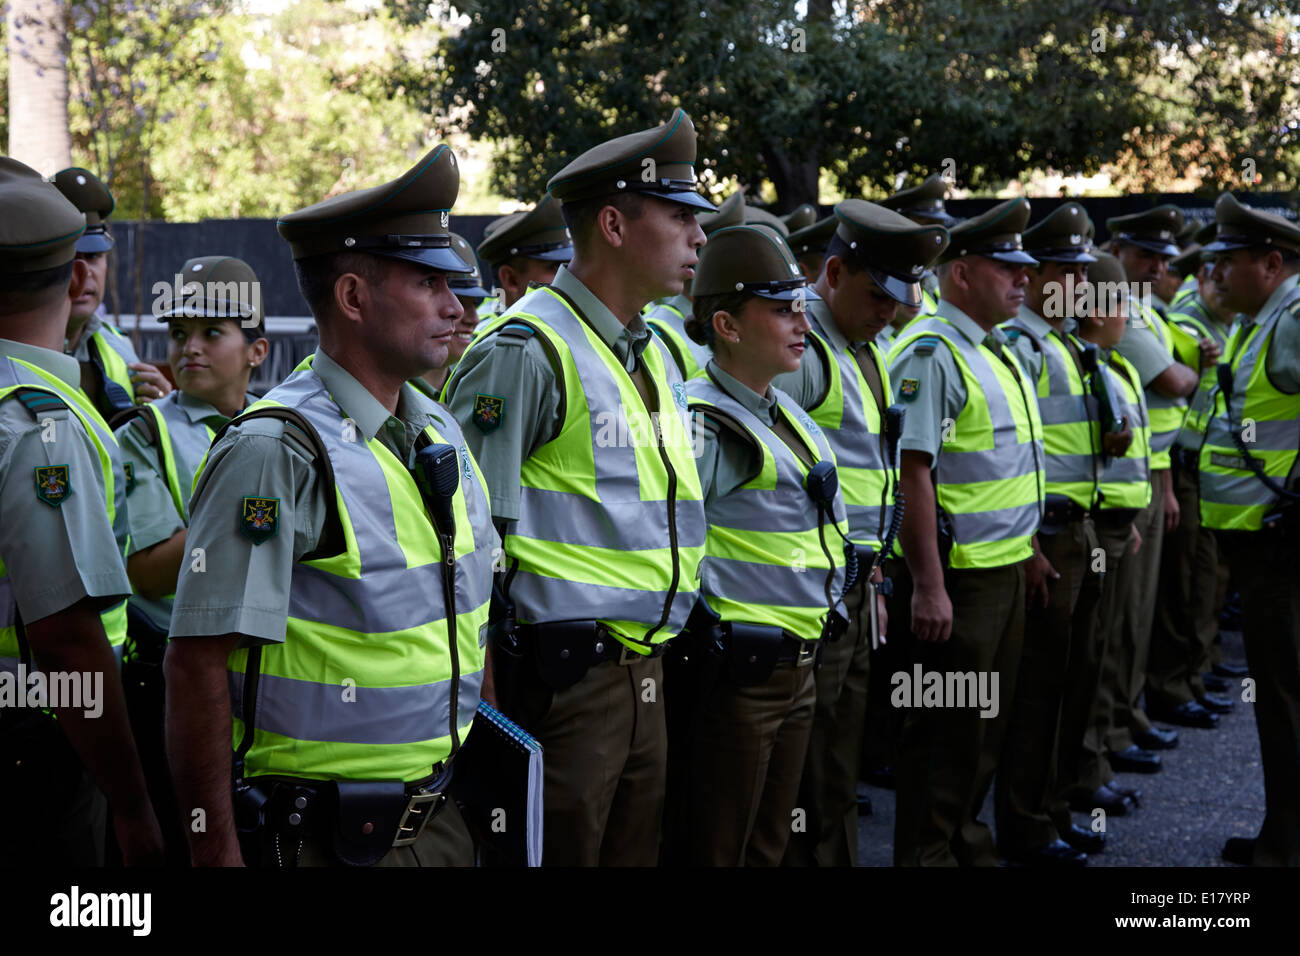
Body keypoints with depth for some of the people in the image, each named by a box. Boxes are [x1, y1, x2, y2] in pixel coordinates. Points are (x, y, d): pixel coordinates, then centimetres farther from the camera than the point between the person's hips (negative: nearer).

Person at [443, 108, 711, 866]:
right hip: (566, 680, -8)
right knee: (560, 851, 0)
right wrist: (483, 697, -16)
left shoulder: (659, 354, 15)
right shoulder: (527, 350, -13)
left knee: (636, 851, 15)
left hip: (645, 674, 9)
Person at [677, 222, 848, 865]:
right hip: (739, 674, -9)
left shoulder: (789, 416, 14)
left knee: (769, 846, 17)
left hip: (797, 667, 9)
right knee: (721, 851, 2)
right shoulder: (702, 424, -16)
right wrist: (709, 634, -19)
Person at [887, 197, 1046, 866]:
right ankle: (926, 852, 10)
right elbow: (914, 471, -21)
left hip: (1008, 567, 9)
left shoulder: (1000, 352, 14)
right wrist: (929, 585, -24)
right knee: (945, 728, -1)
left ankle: (965, 839, 30)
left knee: (987, 723, 18)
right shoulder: (932, 353, -16)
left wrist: (1026, 554, 19)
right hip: (958, 576, -9)